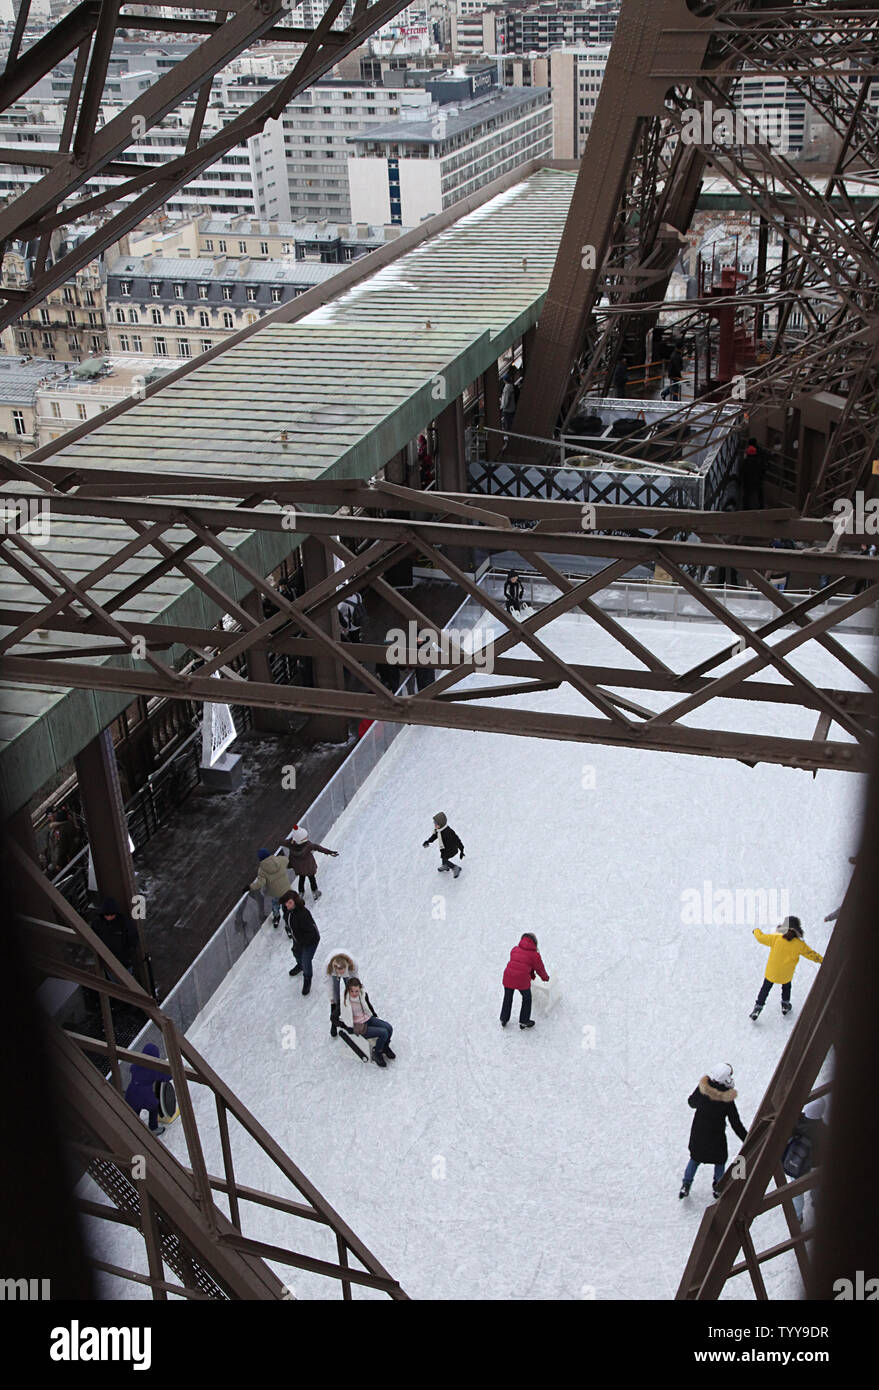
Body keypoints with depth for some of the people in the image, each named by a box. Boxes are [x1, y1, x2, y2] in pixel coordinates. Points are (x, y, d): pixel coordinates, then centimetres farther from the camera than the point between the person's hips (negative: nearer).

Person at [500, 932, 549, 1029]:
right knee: (527, 998, 20)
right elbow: (540, 968, 13)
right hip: (522, 980, -4)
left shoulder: (514, 949, 14)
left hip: (508, 977, 4)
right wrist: (545, 977, 36)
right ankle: (524, 1021, 27)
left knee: (507, 998, 23)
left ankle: (503, 1020, 33)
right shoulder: (534, 954, 1)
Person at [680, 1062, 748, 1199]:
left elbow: (692, 1102, 1)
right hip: (716, 1136, -3)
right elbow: (736, 1124, -20)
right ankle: (717, 1187, 38)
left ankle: (686, 1185, 29)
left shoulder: (702, 1088, -19)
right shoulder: (727, 1101, -27)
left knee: (695, 1158, 25)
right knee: (720, 1160, 23)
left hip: (698, 1132, 3)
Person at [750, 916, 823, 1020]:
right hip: (786, 975, 1)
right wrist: (822, 960, 16)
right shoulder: (799, 944, -14)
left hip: (771, 972, -1)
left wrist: (756, 930, 17)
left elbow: (761, 938, -6)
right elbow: (811, 954, -1)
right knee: (786, 988, 31)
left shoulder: (775, 938, -18)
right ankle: (785, 1005, 42)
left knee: (765, 989, 16)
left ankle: (758, 1008, 15)